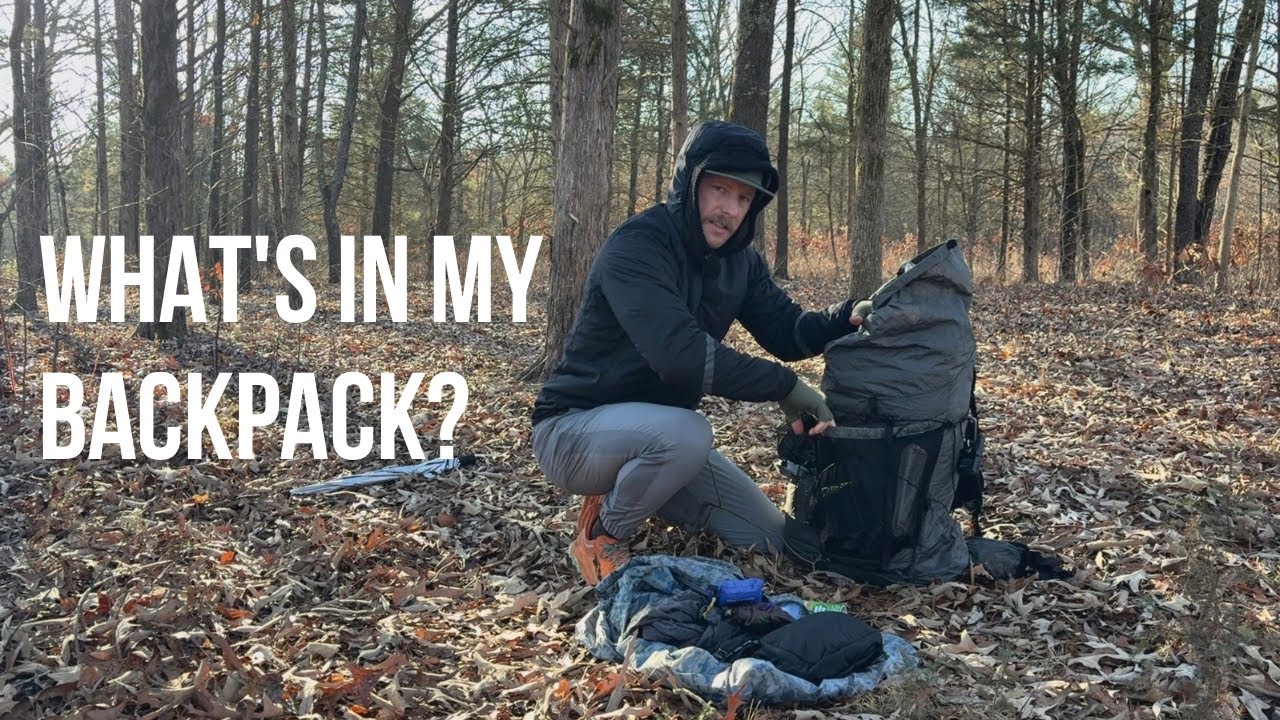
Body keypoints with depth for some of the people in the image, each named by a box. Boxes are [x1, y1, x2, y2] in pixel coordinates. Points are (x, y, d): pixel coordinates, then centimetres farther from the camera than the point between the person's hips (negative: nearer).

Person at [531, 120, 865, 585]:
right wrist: (783, 385, -32)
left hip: (656, 433, 8)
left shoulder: (739, 261, 3)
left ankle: (626, 497, 17)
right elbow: (681, 356, -36)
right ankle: (601, 536, -11)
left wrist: (848, 318, -20)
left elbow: (786, 332, 0)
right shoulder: (636, 247, -24)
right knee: (686, 433, -39)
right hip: (576, 428, -8)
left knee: (770, 537, 4)